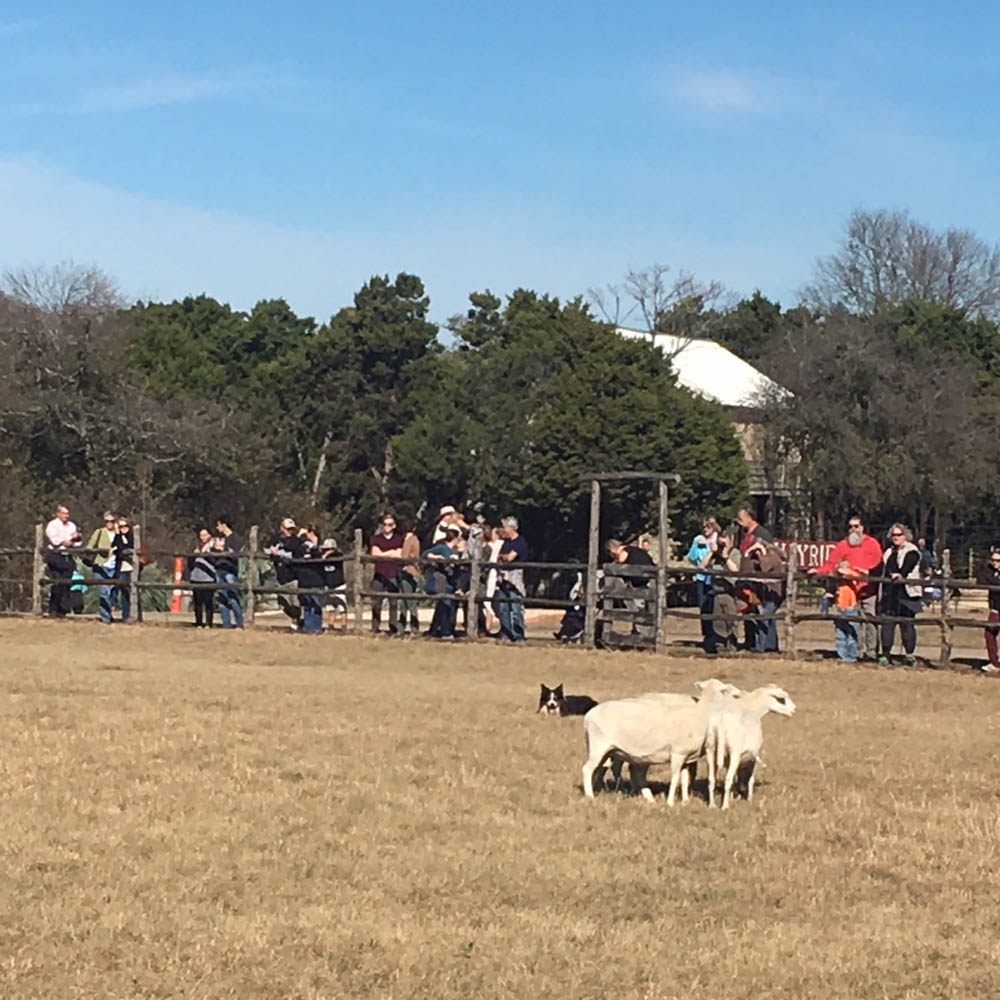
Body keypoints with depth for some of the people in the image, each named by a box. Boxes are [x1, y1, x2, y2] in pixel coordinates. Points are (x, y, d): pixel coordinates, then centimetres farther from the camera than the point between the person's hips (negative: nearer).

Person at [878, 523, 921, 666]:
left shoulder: (911, 552, -2)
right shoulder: (888, 553, 21)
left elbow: (908, 566, -20)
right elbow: (883, 570, 22)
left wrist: (901, 574, -38)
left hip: (906, 593, -6)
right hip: (889, 592, 6)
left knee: (906, 623, -3)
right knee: (887, 623, 0)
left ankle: (909, 654, 3)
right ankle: (886, 654, 2)